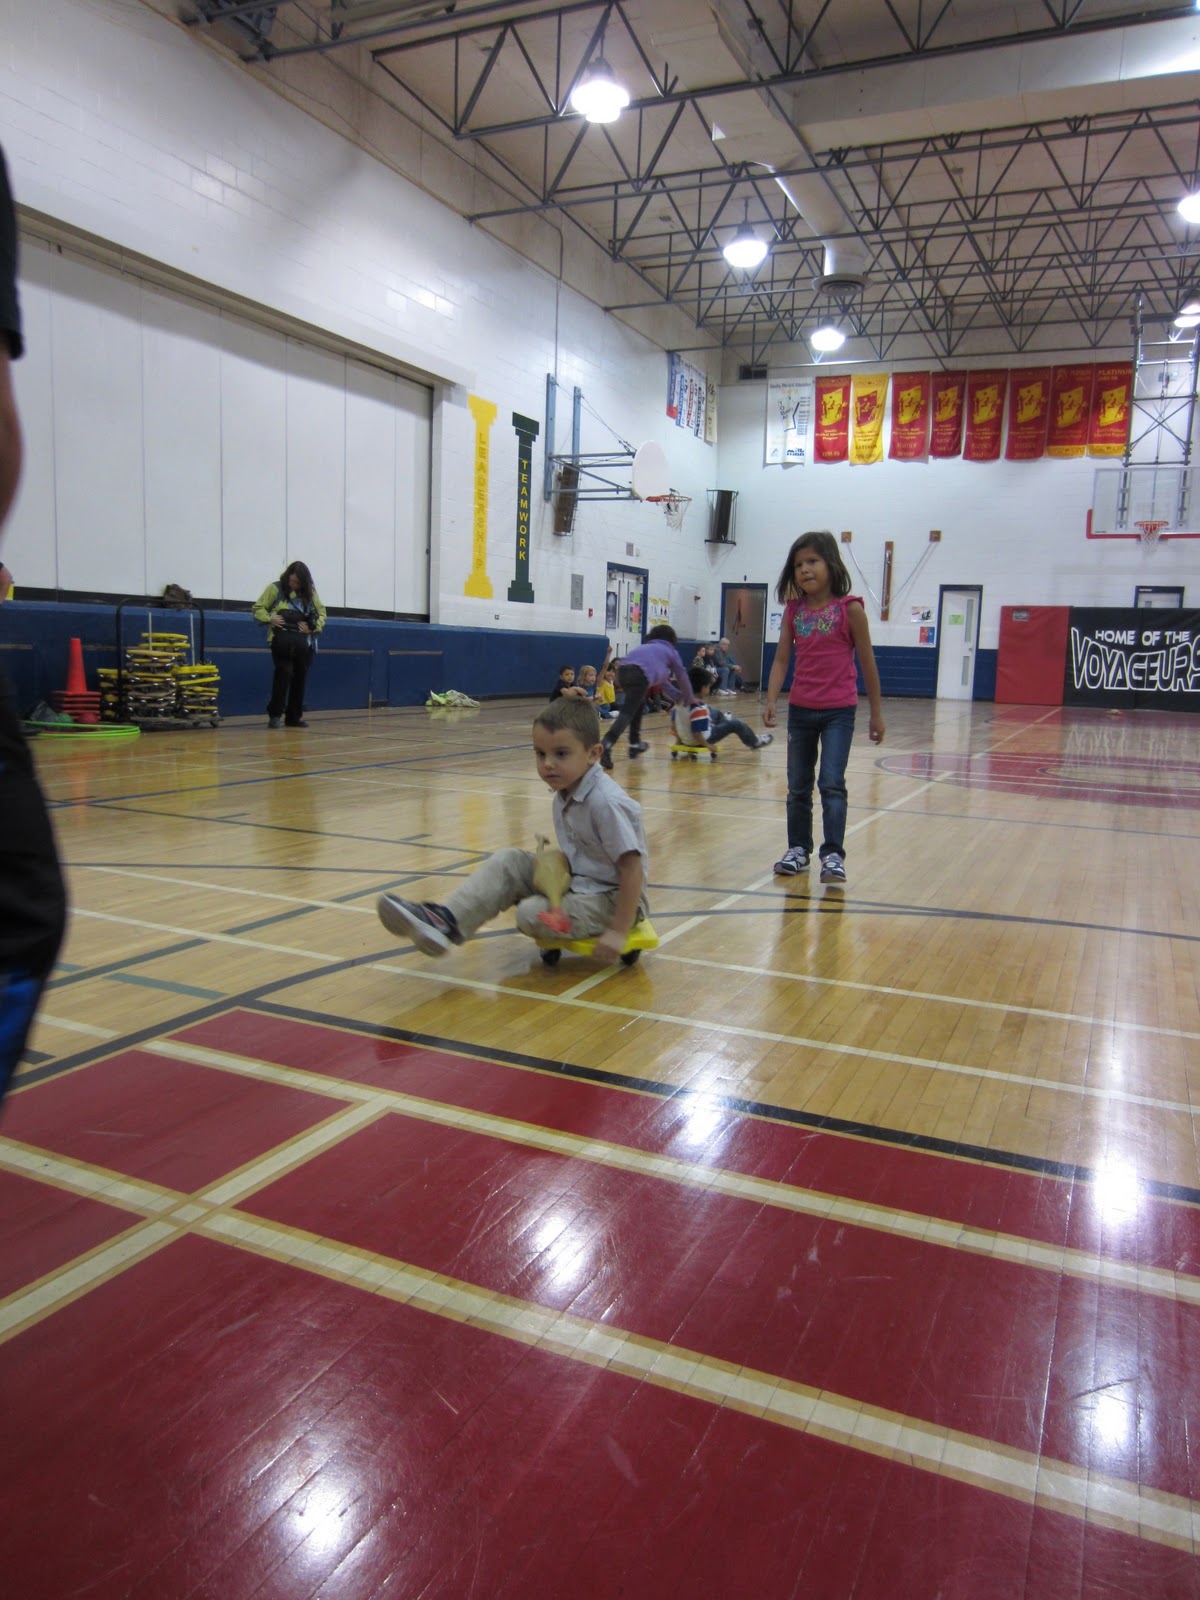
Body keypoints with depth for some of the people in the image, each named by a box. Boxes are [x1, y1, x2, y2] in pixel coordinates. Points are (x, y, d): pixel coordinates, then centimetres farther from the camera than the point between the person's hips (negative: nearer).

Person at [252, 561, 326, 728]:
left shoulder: (310, 593, 11)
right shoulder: (275, 589, 3)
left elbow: (321, 613, 16)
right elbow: (258, 608, 5)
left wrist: (314, 627, -2)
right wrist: (269, 619, -13)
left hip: (303, 642, 4)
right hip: (282, 639, -4)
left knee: (300, 677, 6)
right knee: (284, 673, -14)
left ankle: (294, 716, 15)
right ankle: (274, 714, -7)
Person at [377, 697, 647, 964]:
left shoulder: (606, 803, -25)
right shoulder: (565, 796, 3)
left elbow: (633, 868, -25)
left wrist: (618, 932, -26)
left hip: (611, 898, -8)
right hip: (576, 880, 9)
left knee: (532, 914, -26)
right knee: (508, 862, -1)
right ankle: (447, 919, -11)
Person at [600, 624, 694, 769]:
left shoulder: (645, 647, 41)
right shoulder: (671, 651, 27)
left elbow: (659, 678, 48)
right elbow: (682, 677, 33)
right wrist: (689, 699, 48)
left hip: (623, 670, 6)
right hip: (639, 674, -6)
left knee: (639, 704, 29)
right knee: (627, 713, -14)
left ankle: (635, 743, 30)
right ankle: (606, 745, -34)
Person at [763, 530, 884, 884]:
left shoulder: (849, 608, -8)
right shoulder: (794, 609, 2)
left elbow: (866, 661, -3)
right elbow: (781, 658, 4)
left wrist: (876, 713, 1)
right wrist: (771, 702, -9)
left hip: (838, 711, -4)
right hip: (800, 709, 4)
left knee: (831, 783, -10)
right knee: (797, 785, 11)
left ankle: (833, 854, -3)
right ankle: (798, 849, 24)